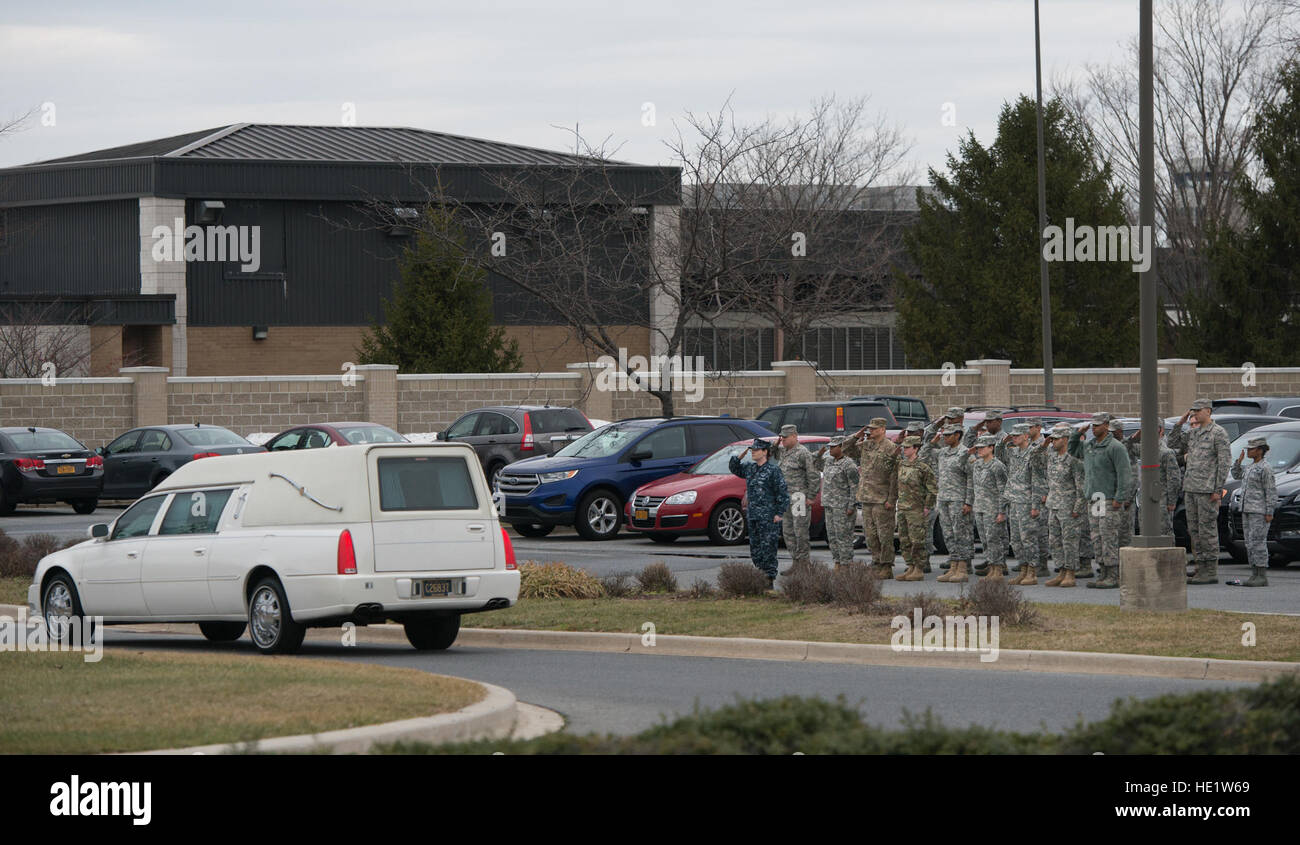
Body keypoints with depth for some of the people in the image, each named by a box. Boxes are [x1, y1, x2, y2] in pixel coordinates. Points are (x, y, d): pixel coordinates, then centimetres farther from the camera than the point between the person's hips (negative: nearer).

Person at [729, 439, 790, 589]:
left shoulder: (773, 470, -8)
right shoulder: (750, 469, 13)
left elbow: (782, 492, -9)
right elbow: (734, 468, 27)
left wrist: (779, 513, -13)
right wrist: (742, 455, 11)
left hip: (769, 518, -8)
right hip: (753, 517, 8)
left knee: (768, 548, -8)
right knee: (755, 549, 9)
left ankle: (770, 580, -6)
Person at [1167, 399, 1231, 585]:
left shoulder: (1218, 433, -8)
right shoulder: (1193, 433, 16)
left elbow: (1225, 461, -11)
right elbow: (1173, 444, 18)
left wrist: (1218, 489, -16)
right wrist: (1180, 423, 7)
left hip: (1207, 490, -8)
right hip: (1190, 488, 8)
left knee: (1207, 530, -7)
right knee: (1194, 530, 8)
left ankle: (1211, 571, -6)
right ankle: (1201, 567, 13)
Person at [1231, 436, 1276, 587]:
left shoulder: (1265, 469, -9)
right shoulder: (1252, 468, 18)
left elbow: (1271, 491, -12)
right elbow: (1236, 476, 33)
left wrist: (1269, 512, -17)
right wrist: (1239, 461, 18)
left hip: (1260, 512, -9)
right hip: (1247, 512, 9)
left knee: (1258, 543, -12)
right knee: (1250, 545, 8)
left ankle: (1262, 577, -12)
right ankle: (1255, 575, 11)